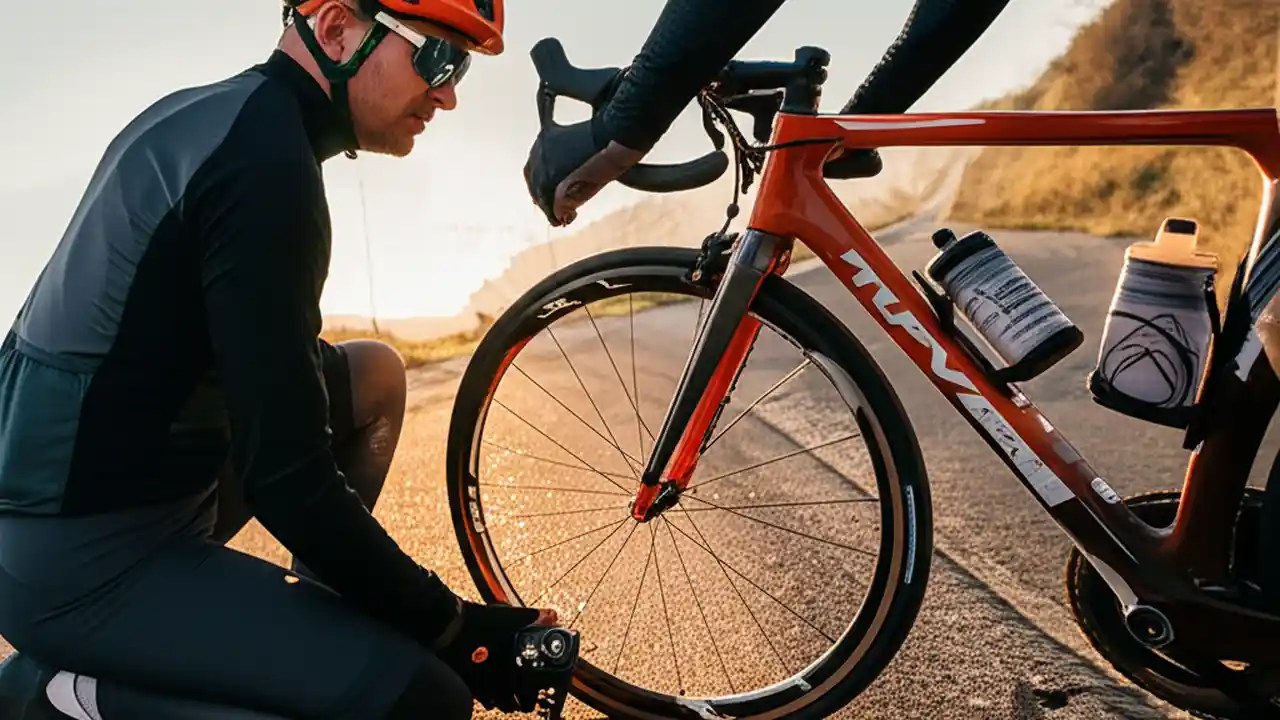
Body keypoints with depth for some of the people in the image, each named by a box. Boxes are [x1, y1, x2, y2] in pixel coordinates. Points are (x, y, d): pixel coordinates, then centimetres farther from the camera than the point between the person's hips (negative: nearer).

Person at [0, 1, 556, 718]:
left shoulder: (199, 112, 9)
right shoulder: (267, 164, -22)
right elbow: (284, 477, -24)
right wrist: (450, 625, -14)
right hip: (86, 563, -10)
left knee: (376, 375, 15)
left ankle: (326, 617, 18)